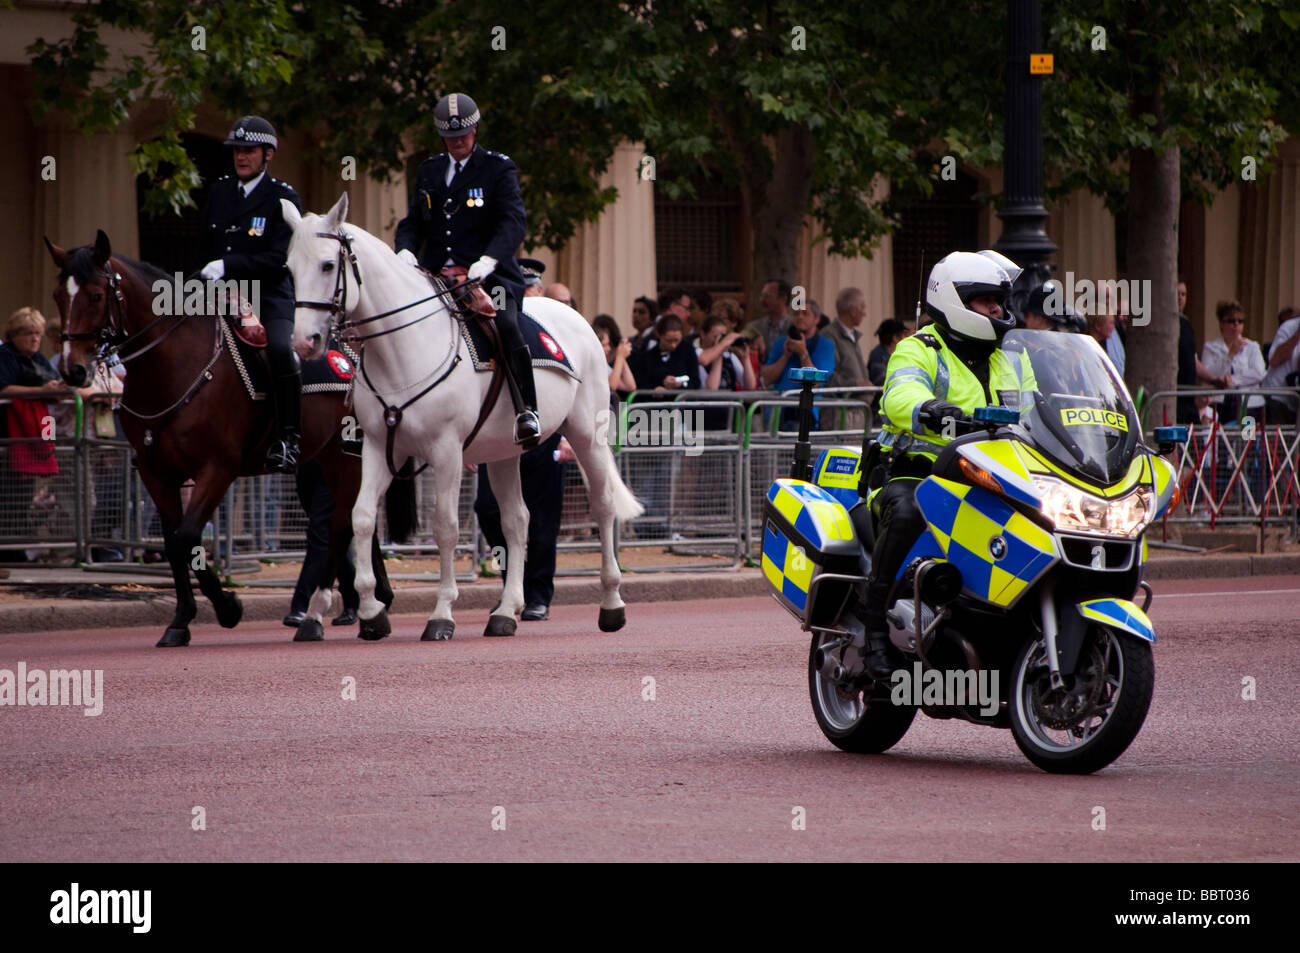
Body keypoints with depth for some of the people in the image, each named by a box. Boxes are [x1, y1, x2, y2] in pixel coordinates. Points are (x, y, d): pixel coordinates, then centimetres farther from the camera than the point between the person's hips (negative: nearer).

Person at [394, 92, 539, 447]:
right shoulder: (429, 171, 17)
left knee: (506, 326, -30)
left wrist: (490, 259, -27)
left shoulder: (498, 168, 2)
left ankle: (526, 409, -22)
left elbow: (514, 221, -10)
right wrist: (405, 250, -7)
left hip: (488, 275, -5)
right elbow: (413, 221, 17)